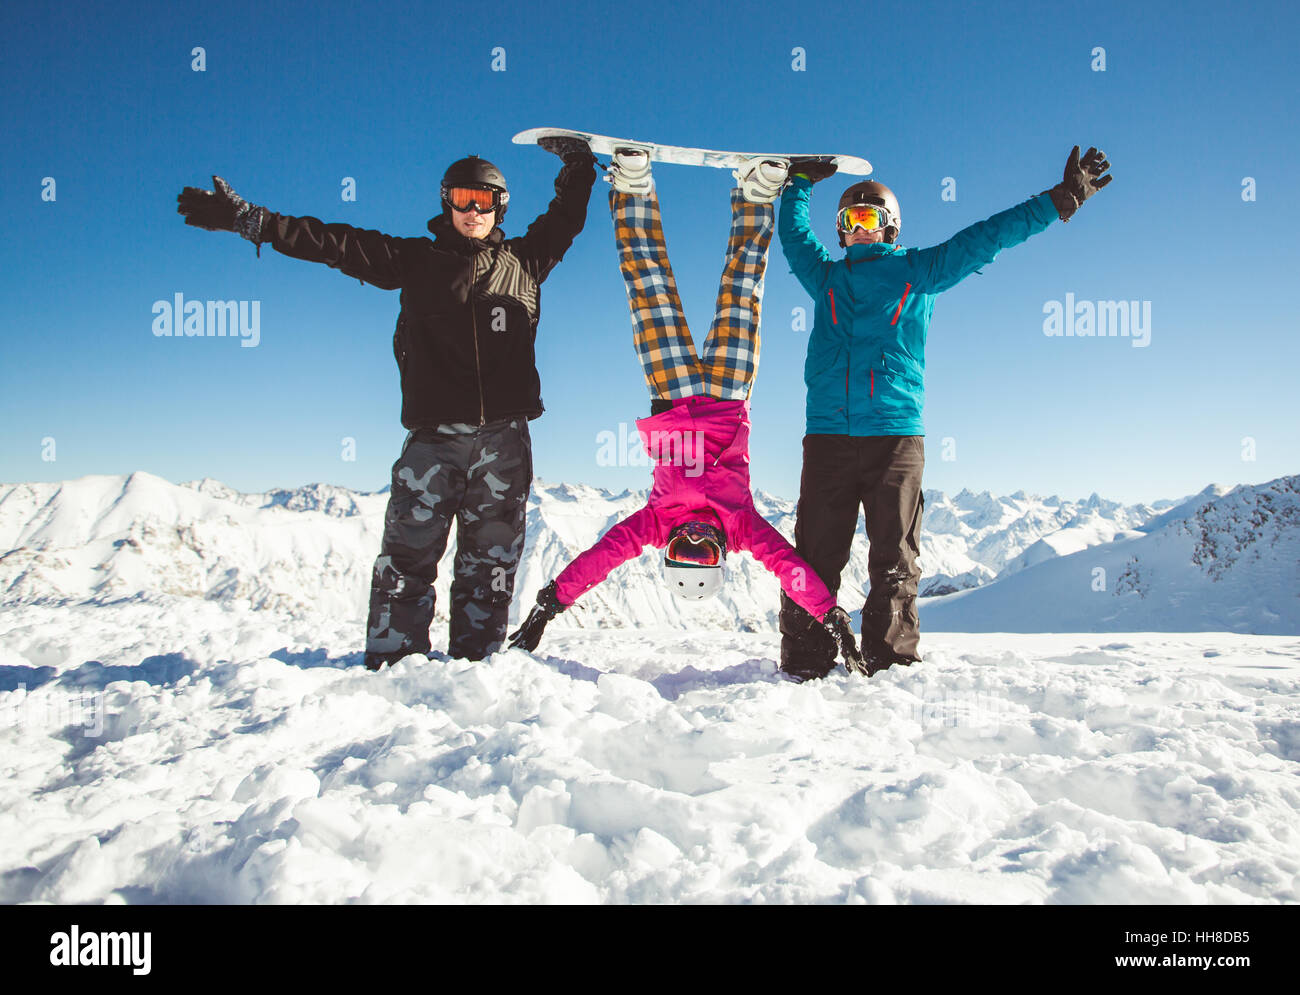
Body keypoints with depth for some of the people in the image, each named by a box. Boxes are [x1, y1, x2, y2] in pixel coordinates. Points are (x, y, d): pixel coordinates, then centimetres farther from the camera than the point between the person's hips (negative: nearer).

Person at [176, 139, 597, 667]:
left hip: (504, 438, 2)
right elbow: (331, 243, 7)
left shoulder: (523, 261, 15)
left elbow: (565, 220, 29)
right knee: (407, 556, -7)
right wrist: (245, 218, 4)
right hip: (434, 436, -1)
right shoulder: (417, 260, 10)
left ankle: (474, 662, 11)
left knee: (490, 563, 3)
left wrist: (578, 165, 24)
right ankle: (391, 665, -2)